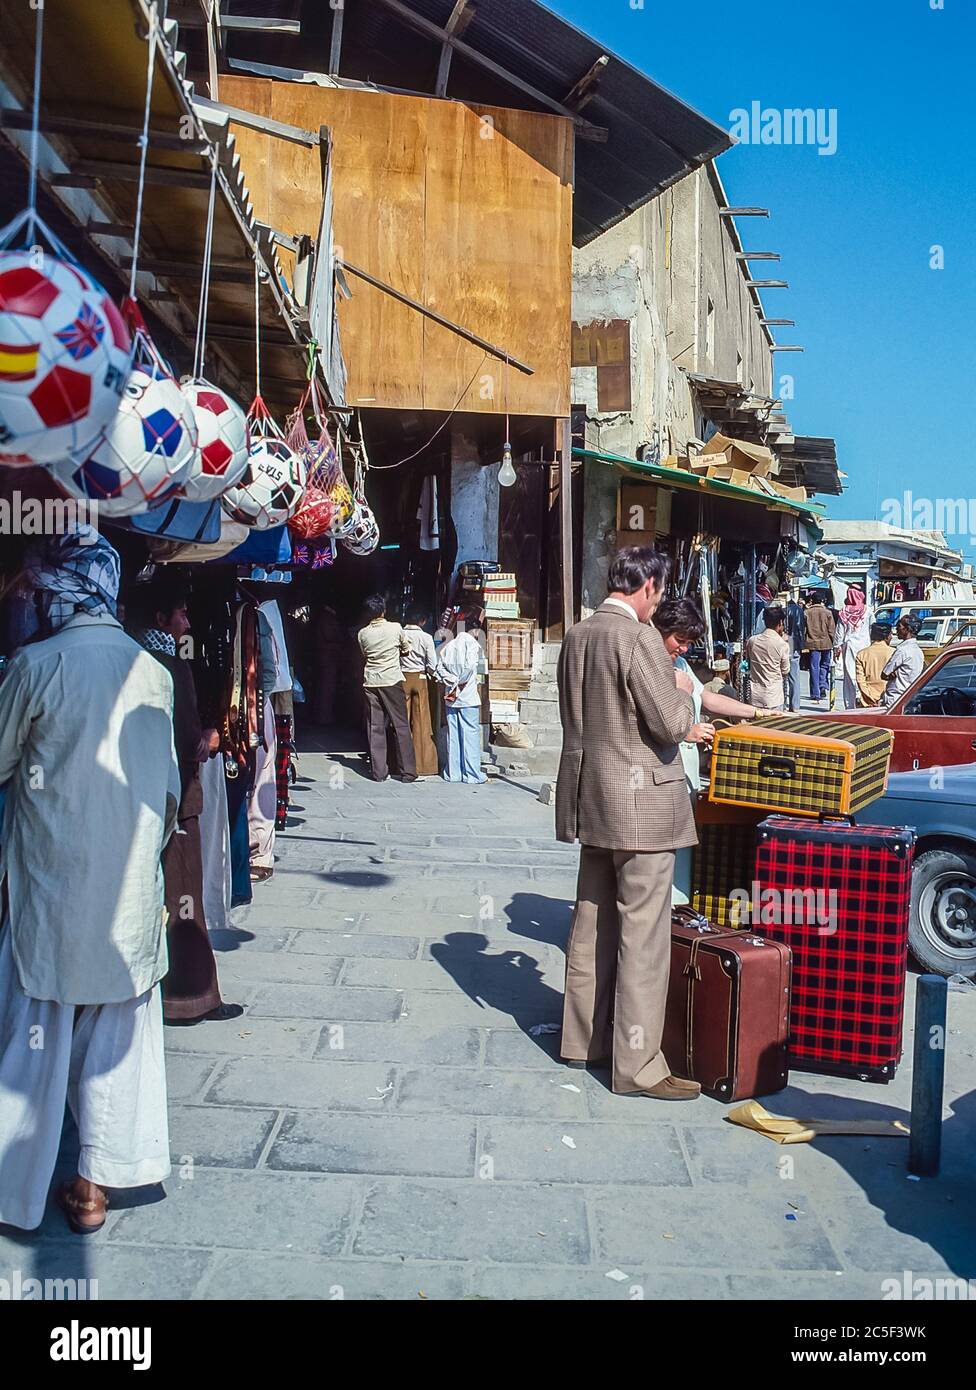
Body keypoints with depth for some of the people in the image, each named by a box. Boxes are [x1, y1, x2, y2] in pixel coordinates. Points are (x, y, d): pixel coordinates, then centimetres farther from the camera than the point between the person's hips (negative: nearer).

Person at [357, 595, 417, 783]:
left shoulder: (363, 633, 2)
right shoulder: (395, 628, -4)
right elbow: (406, 650, 10)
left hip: (371, 682, 3)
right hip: (392, 680, -2)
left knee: (375, 727, 6)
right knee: (401, 726, 2)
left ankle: (379, 772, 5)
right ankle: (407, 772, 0)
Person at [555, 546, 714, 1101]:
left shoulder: (577, 636, 8)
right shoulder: (638, 638, -18)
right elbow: (671, 723, -18)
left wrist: (680, 727, 20)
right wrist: (681, 689, 3)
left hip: (592, 795, 9)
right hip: (639, 799, -9)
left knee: (593, 922, 17)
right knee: (643, 933, -1)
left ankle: (585, 1038, 29)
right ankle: (638, 1064, 6)